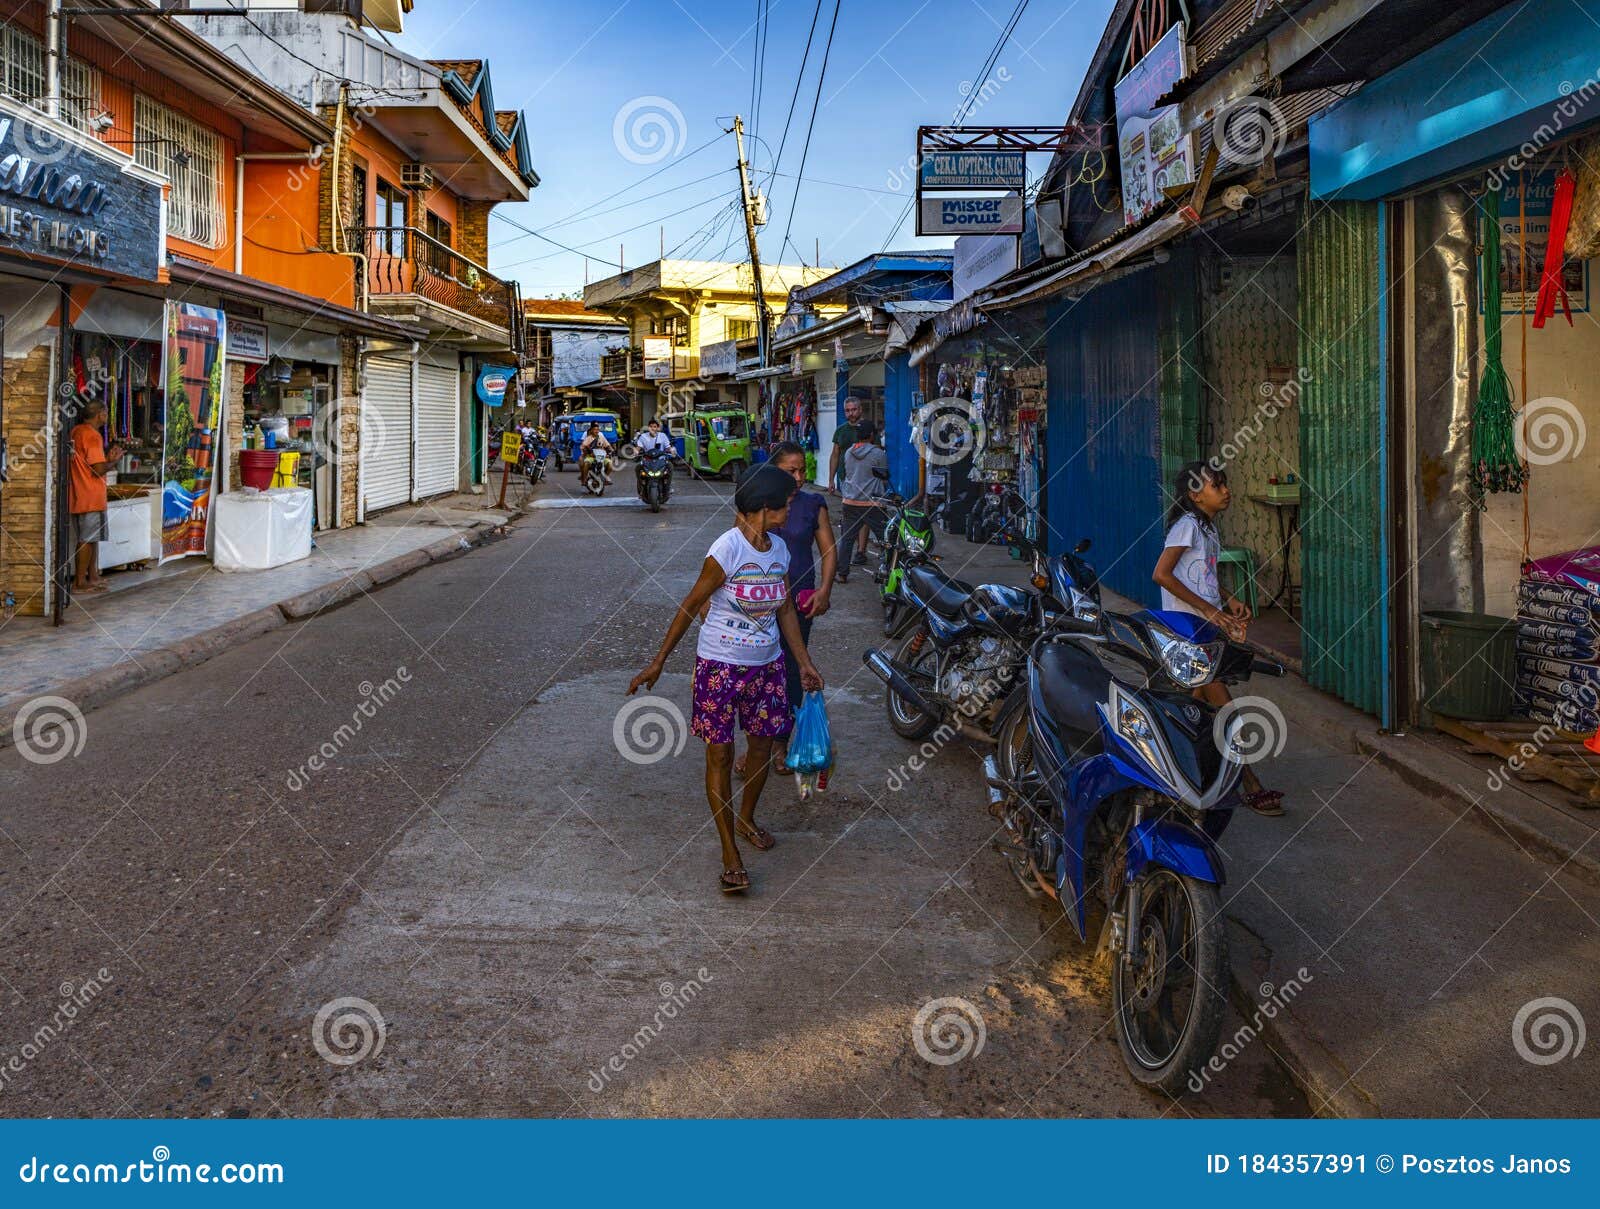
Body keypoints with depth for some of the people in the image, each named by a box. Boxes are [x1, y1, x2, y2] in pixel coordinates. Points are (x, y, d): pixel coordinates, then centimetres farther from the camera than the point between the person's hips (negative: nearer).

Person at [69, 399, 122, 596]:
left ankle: (93, 576, 24)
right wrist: (113, 460, -4)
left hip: (78, 496, 10)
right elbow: (98, 469, -21)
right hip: (90, 497, -10)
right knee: (87, 539, -5)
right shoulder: (92, 435, -16)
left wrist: (107, 455, 13)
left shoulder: (76, 431, 12)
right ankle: (80, 582, -2)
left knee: (89, 538, 17)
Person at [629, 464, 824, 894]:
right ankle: (730, 855, 6)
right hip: (720, 665, -6)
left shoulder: (780, 548, 2)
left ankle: (746, 819, 41)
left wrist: (805, 663, 12)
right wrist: (657, 663, -8)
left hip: (766, 665, 7)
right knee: (720, 755, -1)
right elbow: (690, 606, -12)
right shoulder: (727, 550, -19)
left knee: (762, 746, 15)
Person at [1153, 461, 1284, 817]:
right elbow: (1161, 574, -21)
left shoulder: (1209, 527, 16)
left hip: (1207, 628, 10)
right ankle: (1252, 789, -2)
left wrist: (1230, 601, 8)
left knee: (1199, 702, 12)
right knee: (1222, 706, -7)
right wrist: (1209, 609, -21)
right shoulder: (1187, 524, -13)